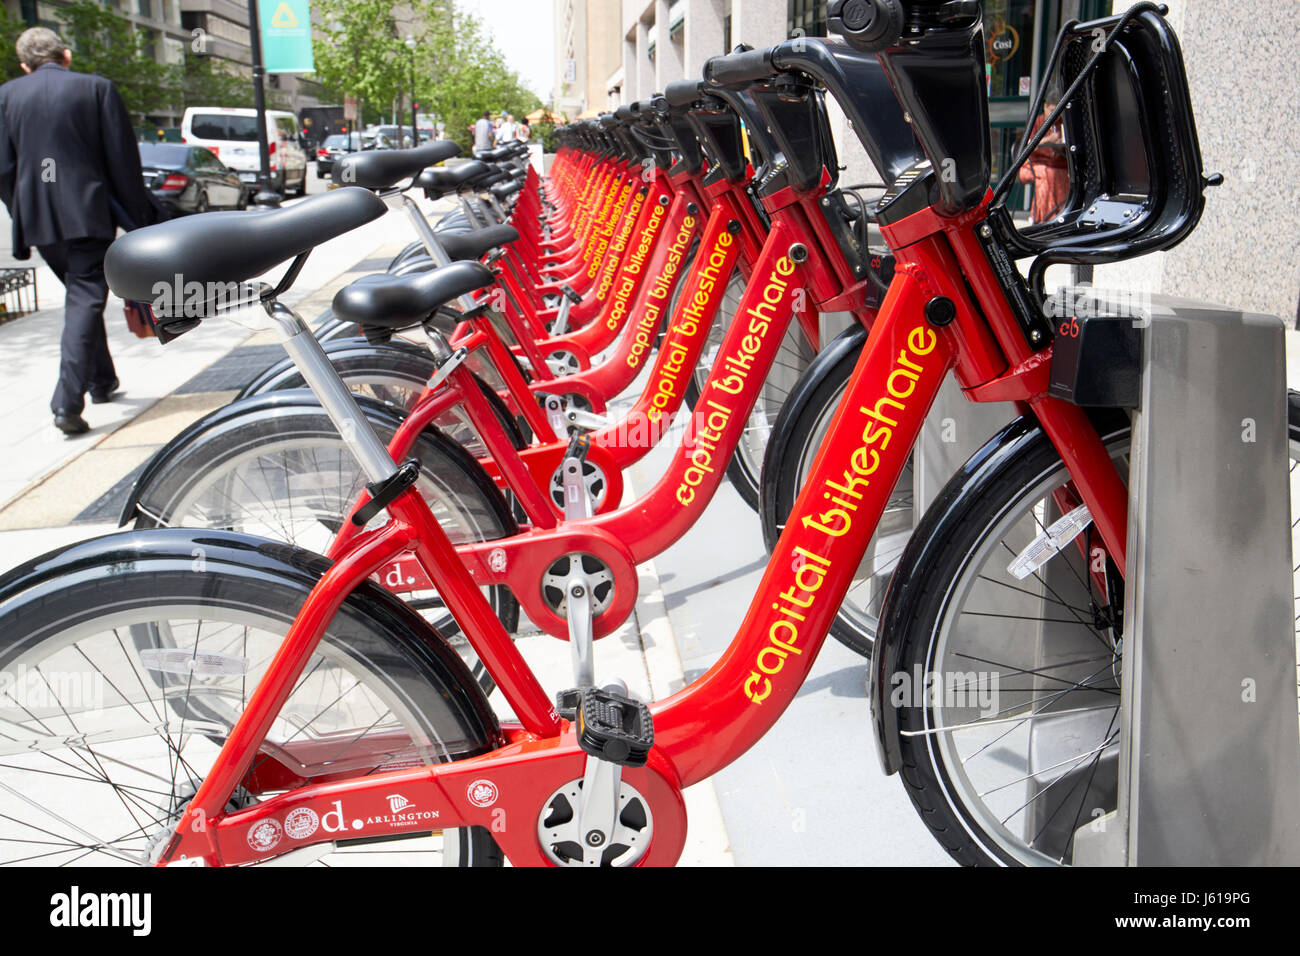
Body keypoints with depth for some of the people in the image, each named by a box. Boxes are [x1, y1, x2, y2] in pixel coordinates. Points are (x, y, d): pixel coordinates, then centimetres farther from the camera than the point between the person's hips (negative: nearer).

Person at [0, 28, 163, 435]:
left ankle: (101, 381, 29)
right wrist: (138, 217, 1)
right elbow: (123, 160, -4)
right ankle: (68, 401, -16)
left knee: (81, 296, 20)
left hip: (37, 220, 4)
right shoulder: (97, 88, -2)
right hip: (87, 214, -4)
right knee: (85, 300, -5)